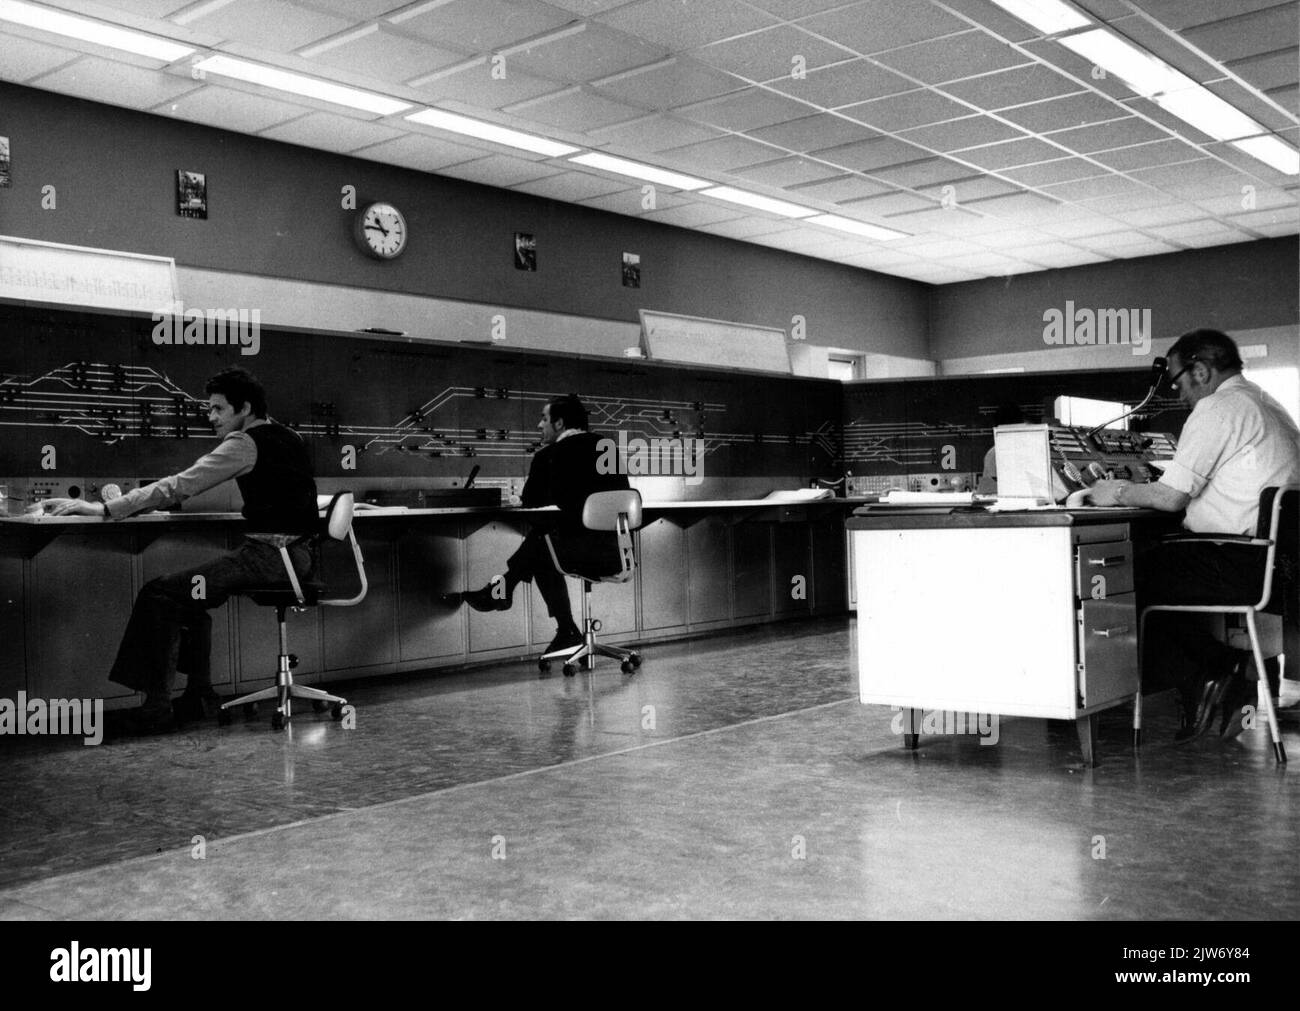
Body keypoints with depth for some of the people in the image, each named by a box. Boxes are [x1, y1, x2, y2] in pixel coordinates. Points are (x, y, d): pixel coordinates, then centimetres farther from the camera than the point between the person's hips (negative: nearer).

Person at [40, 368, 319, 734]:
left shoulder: (244, 443, -9)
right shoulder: (290, 439, 15)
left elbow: (180, 485, -14)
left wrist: (103, 509, -14)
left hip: (267, 555, -9)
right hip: (299, 556, 9)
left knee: (160, 594, -7)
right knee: (191, 589, 23)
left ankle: (157, 709, -6)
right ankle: (198, 694, 21)